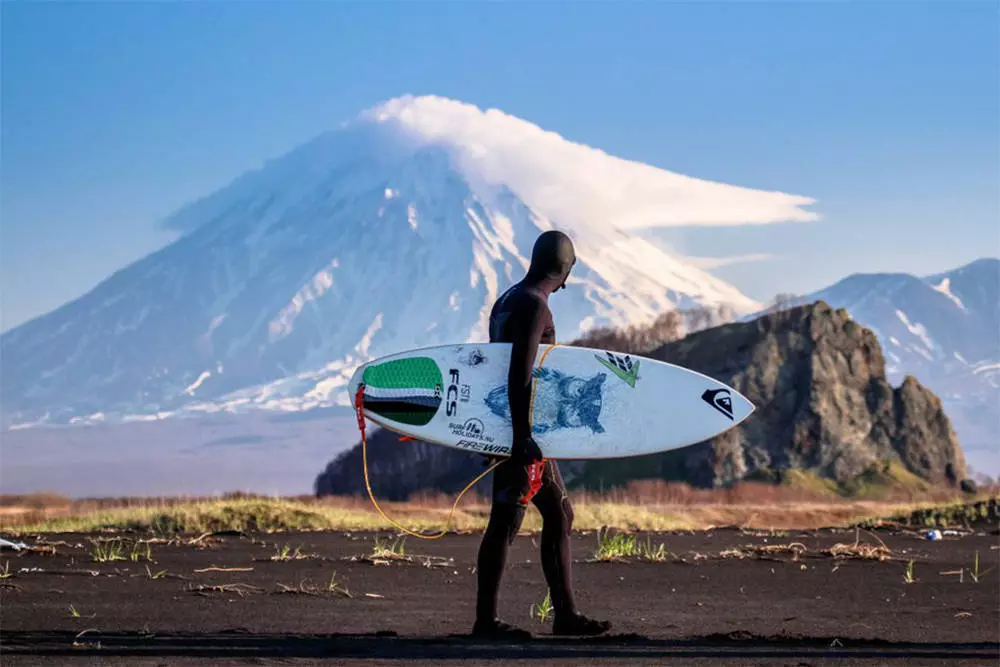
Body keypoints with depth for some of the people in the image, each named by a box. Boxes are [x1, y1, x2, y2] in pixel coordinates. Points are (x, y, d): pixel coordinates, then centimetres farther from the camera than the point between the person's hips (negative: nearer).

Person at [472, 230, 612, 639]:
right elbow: (519, 374, -23)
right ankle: (486, 620, -3)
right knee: (506, 521, -6)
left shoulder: (507, 301, 15)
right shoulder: (535, 306, -15)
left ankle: (565, 614, 14)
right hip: (521, 427, -10)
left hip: (512, 427, 10)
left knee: (559, 514, 12)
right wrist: (522, 436, -26)